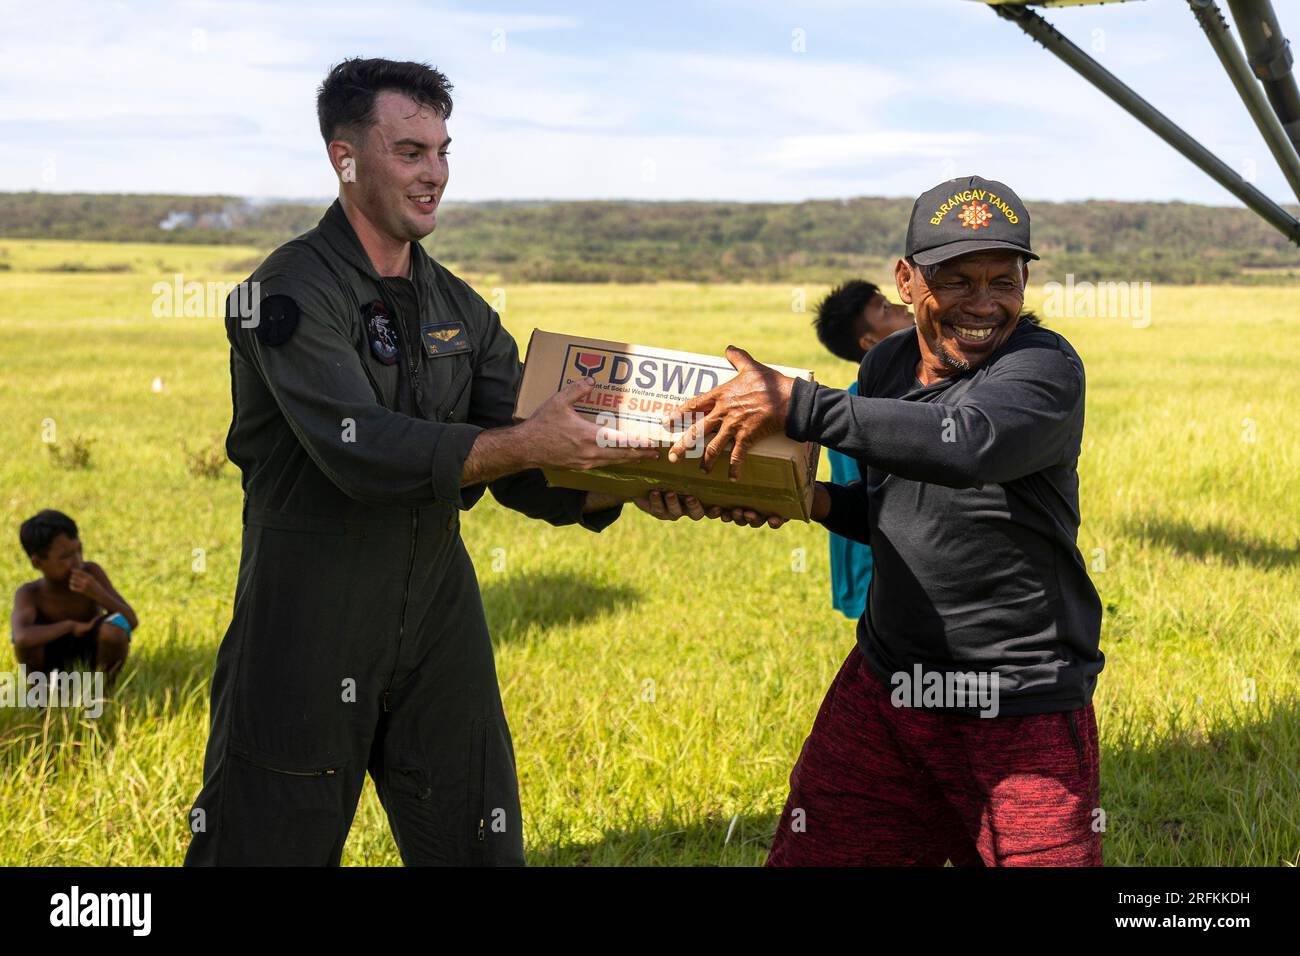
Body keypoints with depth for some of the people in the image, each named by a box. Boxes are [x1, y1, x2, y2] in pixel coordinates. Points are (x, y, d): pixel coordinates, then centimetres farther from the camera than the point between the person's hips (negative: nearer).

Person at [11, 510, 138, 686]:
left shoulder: (91, 573, -21)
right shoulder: (29, 594, -26)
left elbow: (132, 622, -21)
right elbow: (22, 637, -47)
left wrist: (98, 594, -38)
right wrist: (70, 625, -37)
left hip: (92, 651, 1)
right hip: (54, 658, -1)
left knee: (114, 630, -32)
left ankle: (105, 686, -4)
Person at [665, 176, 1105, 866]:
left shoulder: (1045, 367, -15)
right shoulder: (885, 366, 7)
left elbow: (969, 445, -36)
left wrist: (796, 405, -35)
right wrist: (811, 499, -1)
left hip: (1024, 712, -6)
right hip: (884, 687, 6)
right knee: (807, 854, 9)